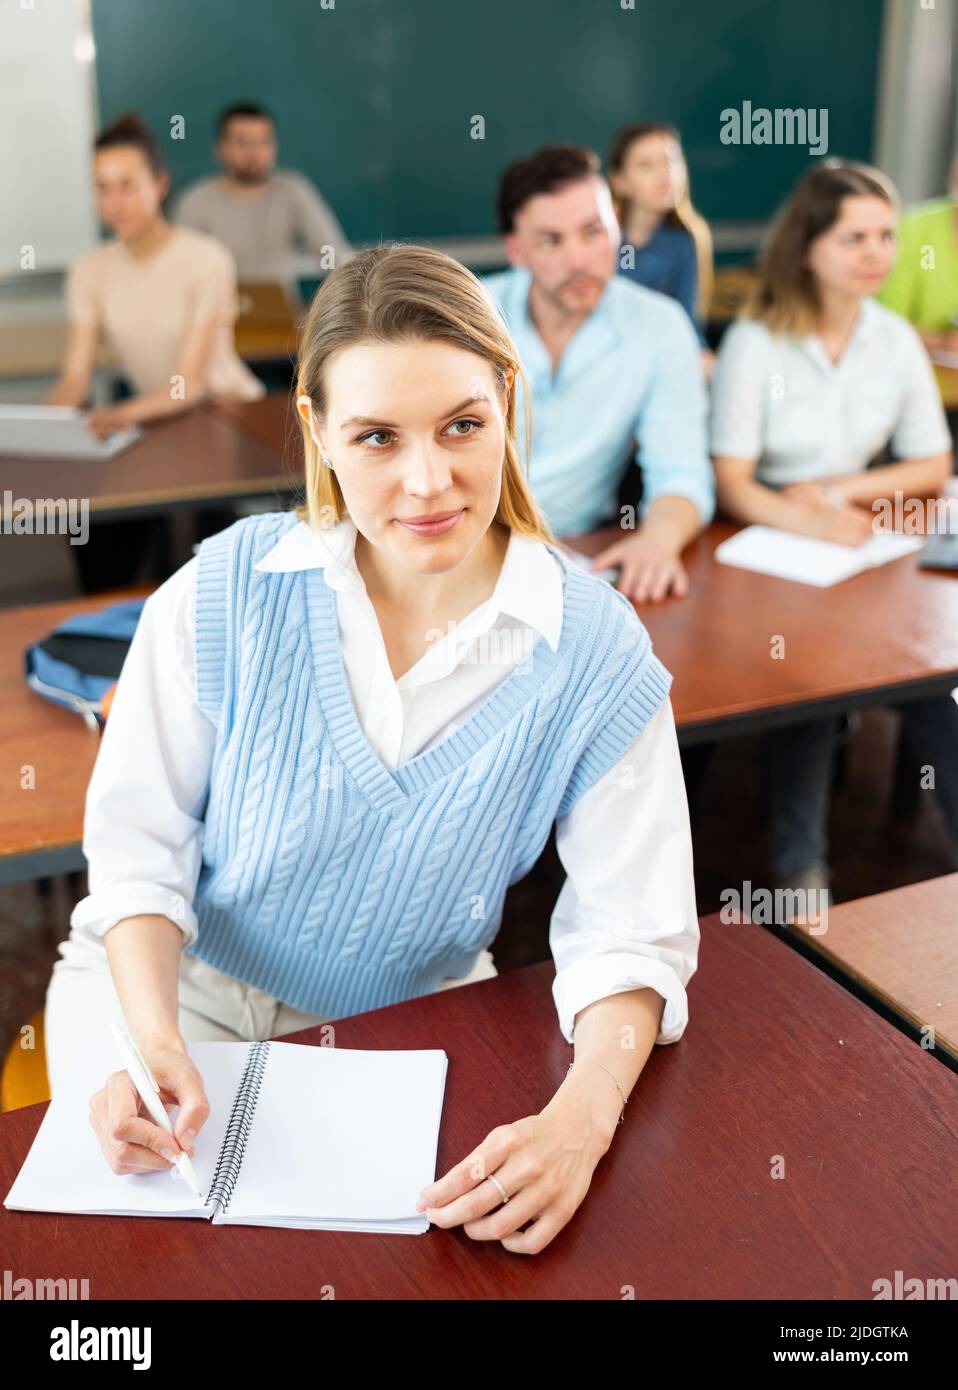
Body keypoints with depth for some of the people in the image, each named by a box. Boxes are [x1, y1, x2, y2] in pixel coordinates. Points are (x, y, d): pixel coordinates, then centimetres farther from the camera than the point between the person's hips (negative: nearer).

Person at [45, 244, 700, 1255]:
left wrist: (580, 1119, -34)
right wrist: (153, 1040, -27)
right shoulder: (226, 593, -16)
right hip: (178, 984, 0)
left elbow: (629, 935, -16)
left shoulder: (594, 653, -17)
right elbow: (141, 848, -10)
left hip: (411, 1018, 1)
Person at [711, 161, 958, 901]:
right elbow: (731, 484, -16)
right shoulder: (754, 342, -9)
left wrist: (841, 490, -8)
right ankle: (800, 865, -17)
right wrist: (808, 521, -35)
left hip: (858, 543, 4)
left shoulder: (896, 338, 5)